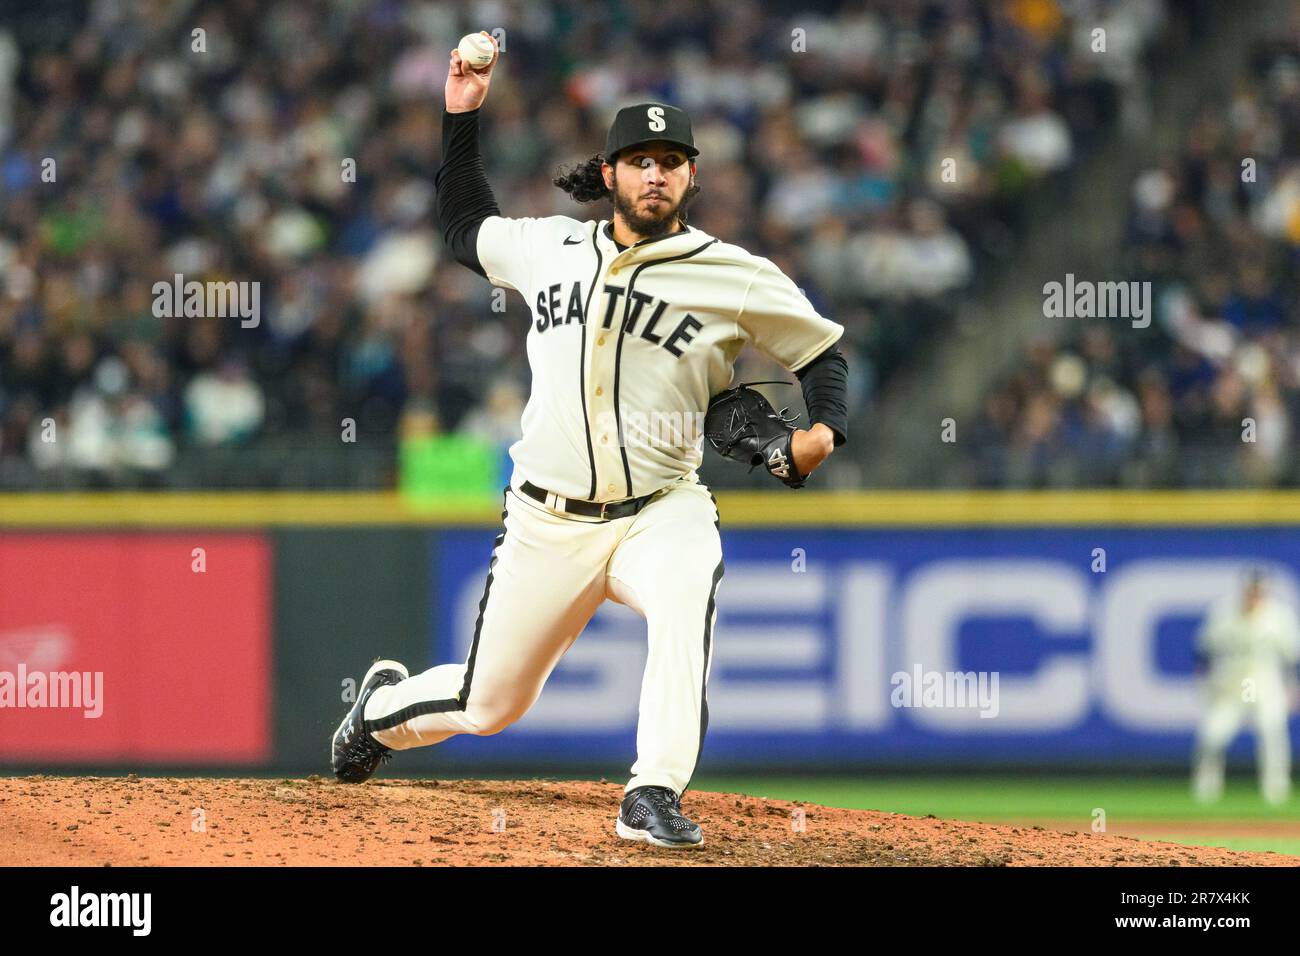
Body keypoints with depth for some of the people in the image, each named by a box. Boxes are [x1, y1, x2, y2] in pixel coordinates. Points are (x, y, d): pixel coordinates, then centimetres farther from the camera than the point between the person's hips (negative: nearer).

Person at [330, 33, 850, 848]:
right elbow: (463, 225, 25)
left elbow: (823, 347, 6)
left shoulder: (737, 278, -3)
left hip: (660, 512, -2)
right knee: (490, 707, 9)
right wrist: (462, 116, 16)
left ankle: (654, 796, -38)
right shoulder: (549, 248, 6)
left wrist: (825, 431, -12)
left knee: (690, 577, -39)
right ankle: (386, 705, 46)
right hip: (548, 525, 2)